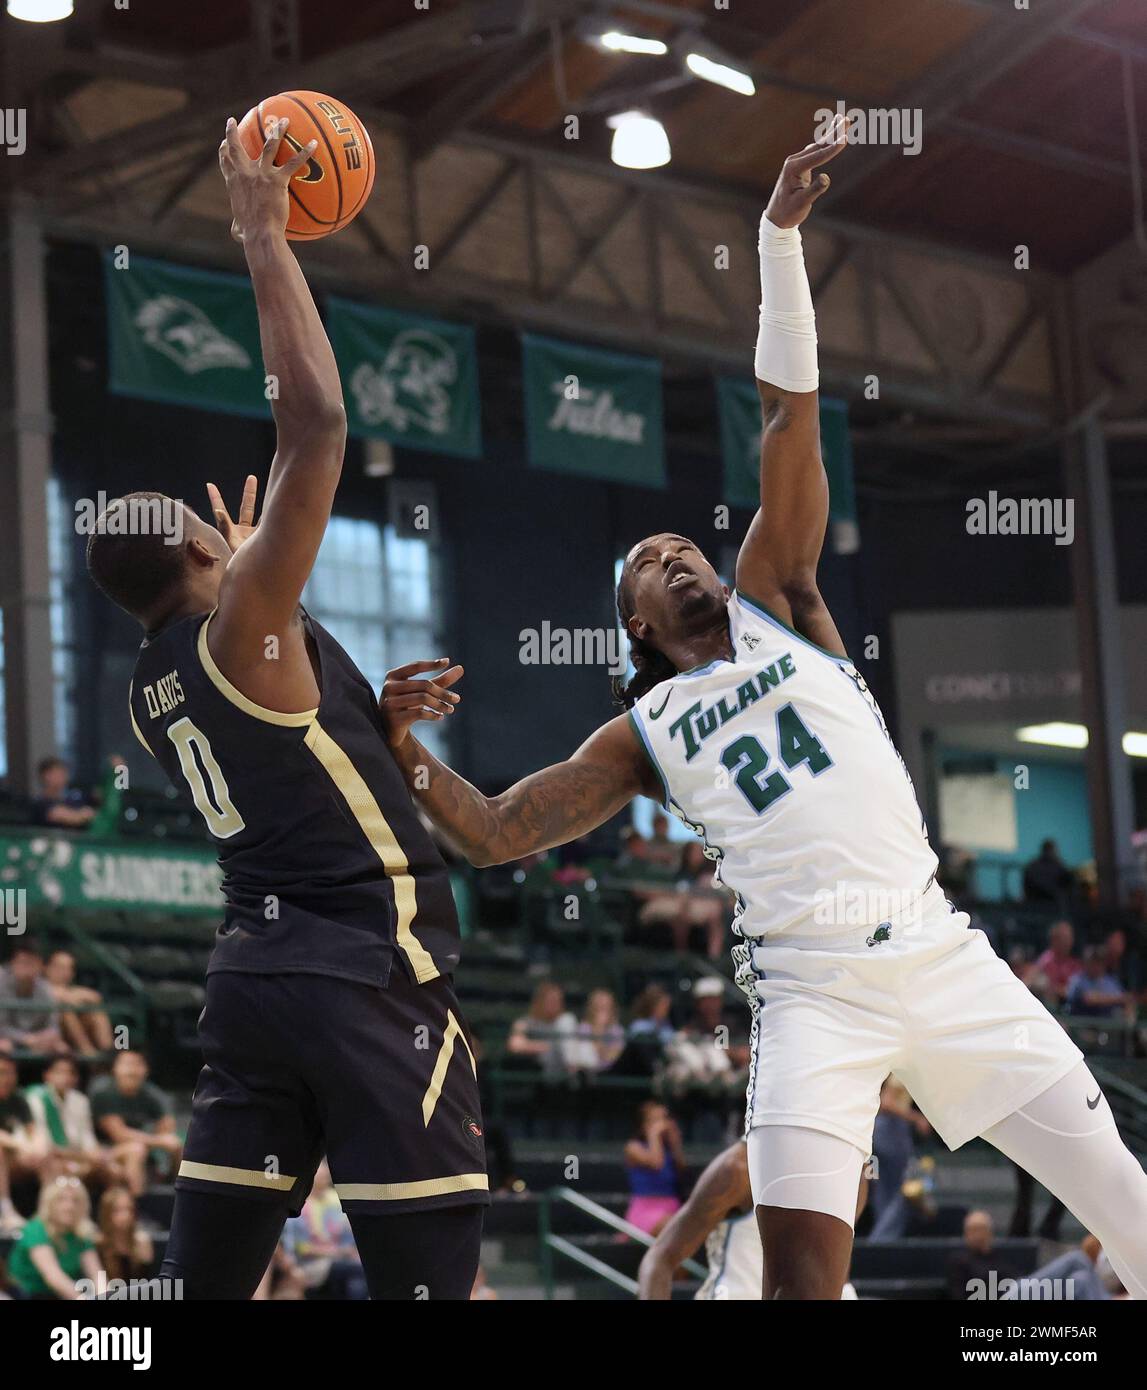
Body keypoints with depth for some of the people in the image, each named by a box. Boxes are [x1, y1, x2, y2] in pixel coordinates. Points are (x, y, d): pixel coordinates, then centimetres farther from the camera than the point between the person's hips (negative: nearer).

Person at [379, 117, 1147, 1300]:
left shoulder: (773, 602, 14)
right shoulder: (643, 736, 15)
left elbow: (789, 420, 6)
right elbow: (495, 833, 11)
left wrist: (780, 238, -1)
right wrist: (402, 744, -5)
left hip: (935, 952, 1)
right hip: (812, 990, -1)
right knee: (801, 1265, -17)